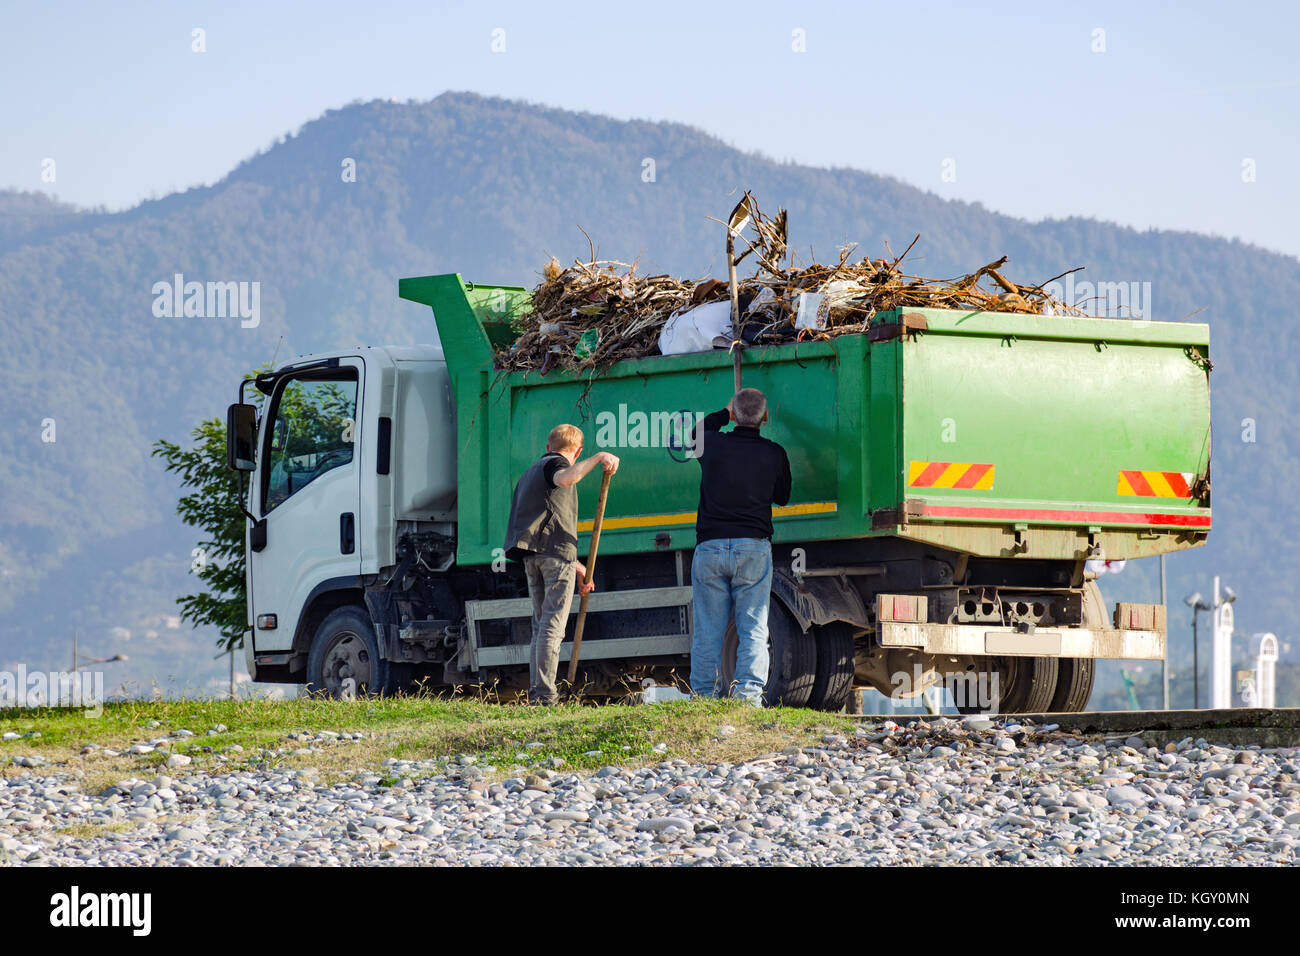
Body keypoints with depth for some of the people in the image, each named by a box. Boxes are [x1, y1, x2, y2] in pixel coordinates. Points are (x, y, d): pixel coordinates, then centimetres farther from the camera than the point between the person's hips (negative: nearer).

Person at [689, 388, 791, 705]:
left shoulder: (712, 444, 1)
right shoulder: (774, 454, 1)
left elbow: (697, 431, 27)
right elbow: (782, 497, 17)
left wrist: (726, 414, 37)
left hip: (710, 546, 1)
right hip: (754, 547, -1)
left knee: (708, 630, 5)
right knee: (753, 628, 0)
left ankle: (703, 694, 4)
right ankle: (749, 690, -13)